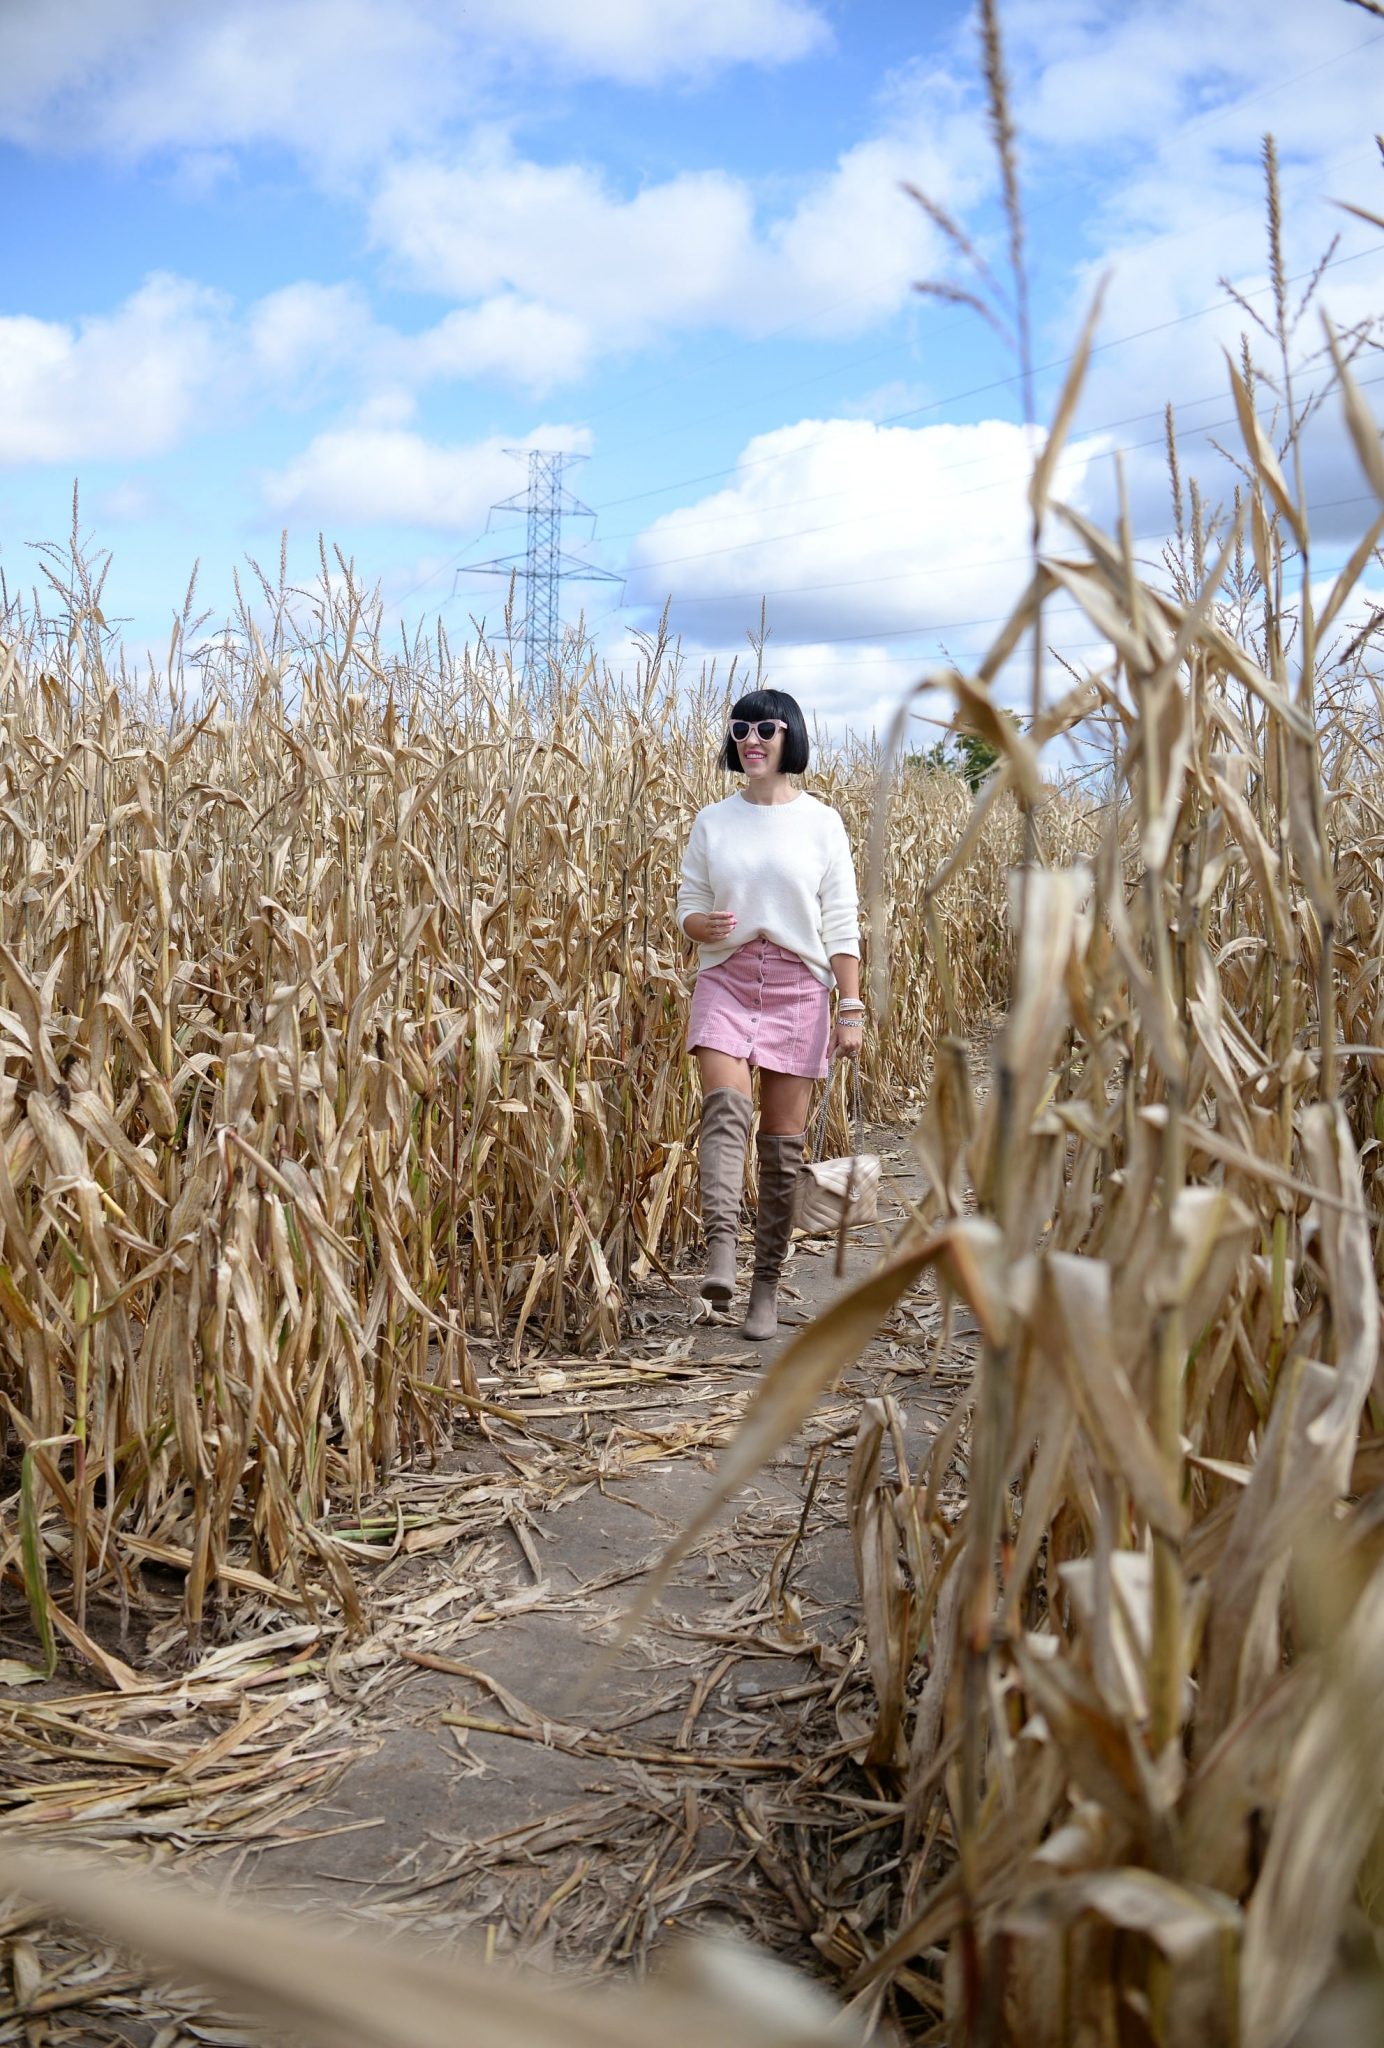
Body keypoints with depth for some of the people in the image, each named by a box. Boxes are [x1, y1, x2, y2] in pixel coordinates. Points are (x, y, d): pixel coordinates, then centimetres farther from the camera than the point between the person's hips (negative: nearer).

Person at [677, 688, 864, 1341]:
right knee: (724, 1102, -25)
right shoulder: (711, 823, 8)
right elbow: (687, 907, 10)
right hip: (725, 979, 1)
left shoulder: (821, 822, 3)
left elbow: (841, 924, 1)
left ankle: (767, 1285, 12)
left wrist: (852, 1009, -5)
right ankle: (719, 1251, -35)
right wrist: (704, 925, -14)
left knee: (784, 1140, 2)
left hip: (798, 987, -1)